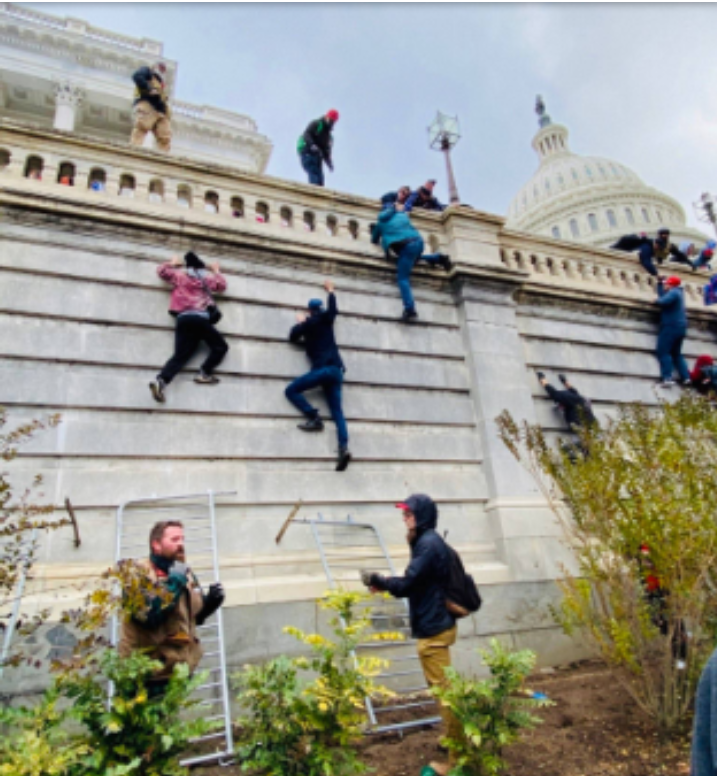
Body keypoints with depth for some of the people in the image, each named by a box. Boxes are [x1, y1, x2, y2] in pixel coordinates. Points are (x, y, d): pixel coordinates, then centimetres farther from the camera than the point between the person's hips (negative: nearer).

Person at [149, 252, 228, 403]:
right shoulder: (207, 277, 17)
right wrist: (216, 271, 47)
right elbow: (222, 285, 32)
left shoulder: (179, 275, 21)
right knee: (221, 346, 6)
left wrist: (172, 263, 50)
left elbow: (162, 271, 34)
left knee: (180, 355, 0)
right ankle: (205, 374, -7)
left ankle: (161, 381, -19)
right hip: (199, 318, -4)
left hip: (183, 318, 4)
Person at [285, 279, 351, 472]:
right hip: (336, 370, 6)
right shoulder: (327, 318, 18)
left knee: (291, 390, 3)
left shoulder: (309, 323, 7)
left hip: (323, 369, -6)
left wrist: (300, 323, 36)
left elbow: (293, 336, 20)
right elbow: (333, 308, 40)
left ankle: (314, 418, -13)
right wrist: (330, 290, 54)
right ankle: (344, 447, -20)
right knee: (337, 411, -2)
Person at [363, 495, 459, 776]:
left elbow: (407, 584, -23)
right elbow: (417, 583, 13)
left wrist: (377, 580, -9)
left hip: (433, 629, -10)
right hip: (434, 625, 10)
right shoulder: (428, 542, 10)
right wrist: (386, 584, 4)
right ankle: (454, 740, 38)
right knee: (442, 688, 23)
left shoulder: (428, 544, -21)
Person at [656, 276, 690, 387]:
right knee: (676, 353, 15)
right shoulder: (678, 293, 20)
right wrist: (659, 283, 25)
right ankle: (686, 377, 7)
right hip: (680, 328, 10)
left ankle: (667, 378, -23)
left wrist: (658, 299, -3)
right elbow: (663, 296, 26)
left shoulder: (673, 292, -9)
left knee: (663, 352, -12)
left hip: (671, 327, -10)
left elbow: (663, 301, -25)